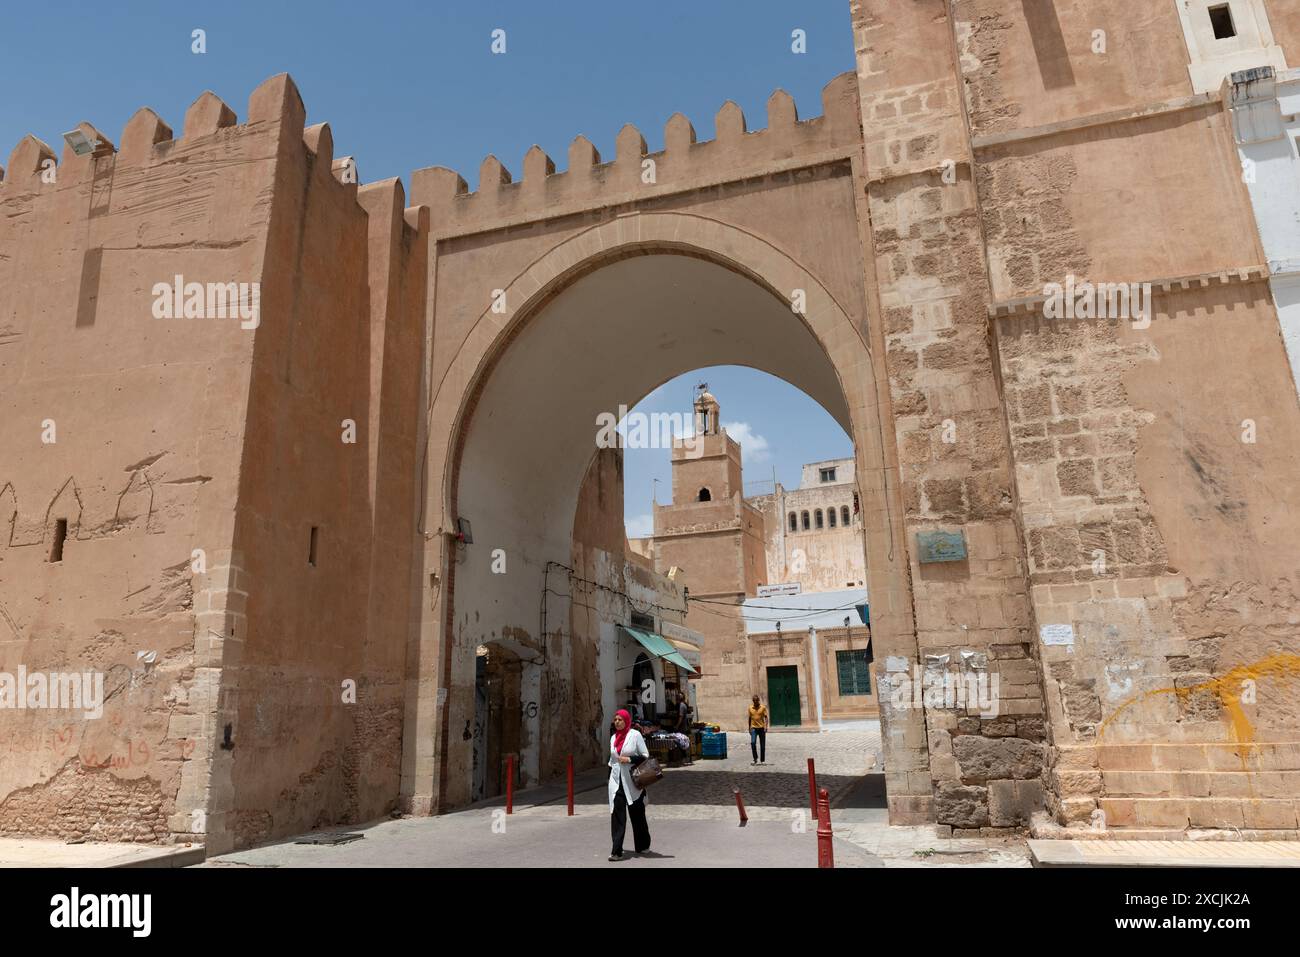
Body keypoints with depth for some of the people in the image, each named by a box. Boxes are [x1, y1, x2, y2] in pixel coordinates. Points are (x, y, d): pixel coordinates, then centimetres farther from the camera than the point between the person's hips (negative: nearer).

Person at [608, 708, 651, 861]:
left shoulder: (635, 735, -5)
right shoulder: (613, 738, 10)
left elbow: (645, 755, -5)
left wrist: (630, 759, -17)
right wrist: (610, 778, 19)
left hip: (632, 781, -4)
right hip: (616, 781, 4)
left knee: (637, 813, 8)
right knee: (617, 814, -4)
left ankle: (642, 846, 27)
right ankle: (617, 851, -4)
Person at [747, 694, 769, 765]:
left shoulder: (763, 708, -2)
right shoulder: (750, 708, 5)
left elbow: (766, 717, -4)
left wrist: (766, 726, -17)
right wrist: (749, 728, 13)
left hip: (761, 728, -1)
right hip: (753, 728, 1)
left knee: (762, 745, 5)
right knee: (752, 742, -17)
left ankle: (762, 760, 16)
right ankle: (755, 758, -1)